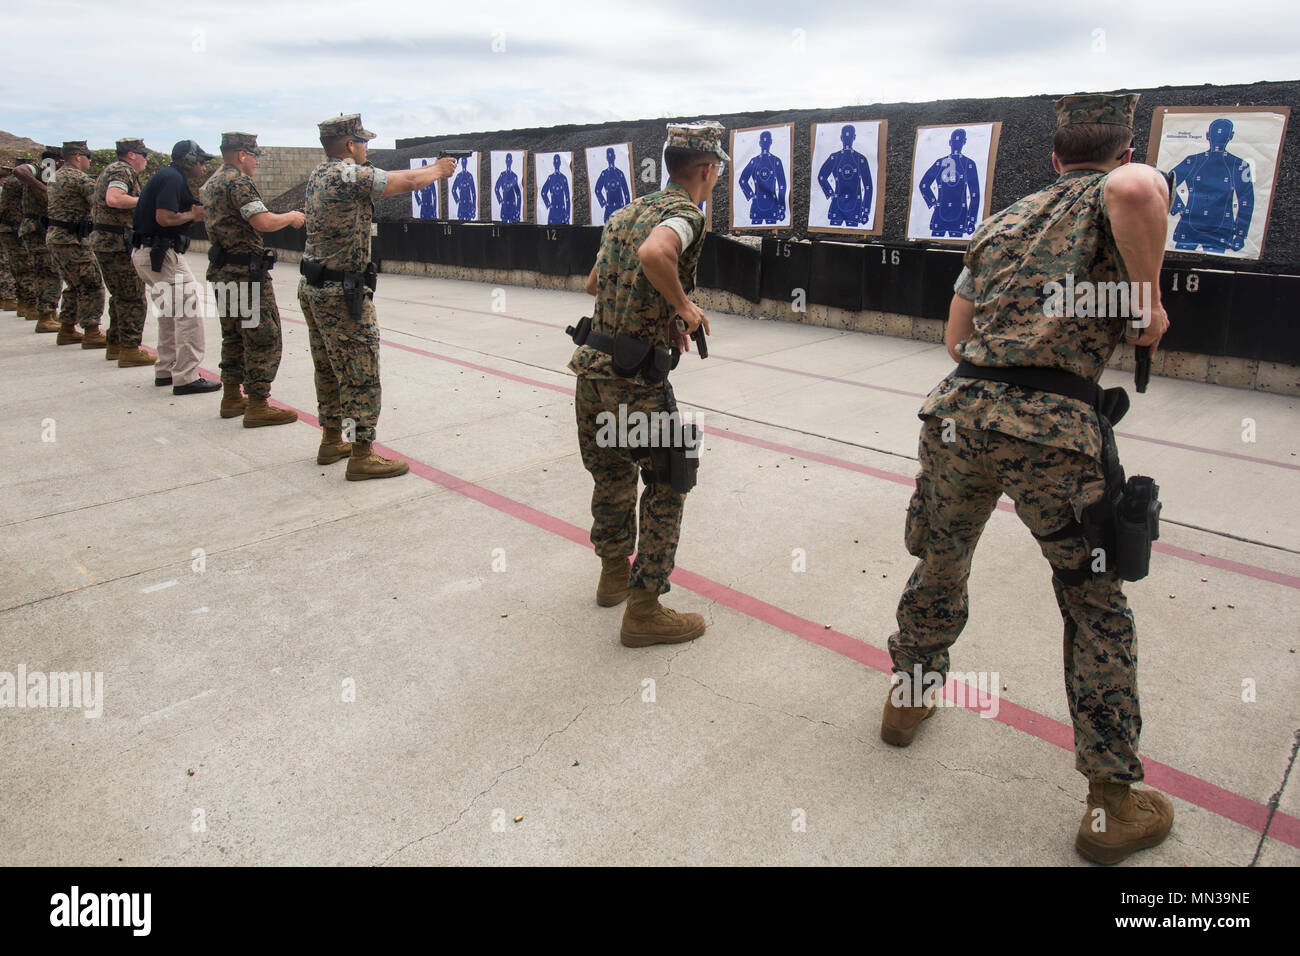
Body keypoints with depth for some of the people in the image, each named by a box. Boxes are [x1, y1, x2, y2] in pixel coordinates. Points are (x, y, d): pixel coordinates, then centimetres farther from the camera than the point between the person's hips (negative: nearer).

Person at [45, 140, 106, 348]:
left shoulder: (57, 176, 17)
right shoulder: (78, 177, -14)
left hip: (55, 236, 10)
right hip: (71, 240, -10)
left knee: (74, 286, 18)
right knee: (91, 285, -7)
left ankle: (67, 331, 22)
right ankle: (92, 334, -8)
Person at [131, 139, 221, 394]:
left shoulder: (166, 176, 19)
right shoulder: (173, 178, -12)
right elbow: (165, 218, -23)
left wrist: (198, 212, 10)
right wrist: (193, 214, -7)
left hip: (145, 253, 11)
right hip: (160, 254, -11)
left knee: (169, 312, 19)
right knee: (190, 309, -11)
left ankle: (165, 371, 26)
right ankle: (186, 378, -12)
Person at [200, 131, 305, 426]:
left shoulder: (211, 182, 17)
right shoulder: (238, 181, -13)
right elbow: (263, 222, -23)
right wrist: (291, 217, -6)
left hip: (221, 270, 10)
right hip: (246, 272, -10)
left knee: (234, 336, 17)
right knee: (264, 338, -5)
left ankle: (231, 397, 24)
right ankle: (257, 406, -5)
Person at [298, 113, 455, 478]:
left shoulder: (318, 175, 11)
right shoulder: (351, 175, -16)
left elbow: (390, 179, 19)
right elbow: (409, 181, -10)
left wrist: (432, 168, 17)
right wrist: (438, 170, 10)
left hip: (312, 289, 9)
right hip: (343, 294, -9)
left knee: (329, 370, 18)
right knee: (360, 375, -3)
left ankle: (331, 441, 28)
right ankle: (362, 455, 1)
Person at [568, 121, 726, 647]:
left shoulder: (629, 210, 16)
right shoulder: (685, 212, -10)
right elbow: (654, 254, -33)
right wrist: (684, 307, -17)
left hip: (592, 364, 8)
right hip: (635, 375, -8)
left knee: (612, 472, 23)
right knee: (667, 485, 4)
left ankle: (615, 573, 40)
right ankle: (643, 610, 8)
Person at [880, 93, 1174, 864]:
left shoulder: (1003, 219, 22)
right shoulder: (1118, 192, 6)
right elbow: (1138, 189, -22)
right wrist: (1148, 301, -10)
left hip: (960, 411, 5)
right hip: (1053, 430, -4)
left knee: (940, 567, 26)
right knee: (1097, 611, 11)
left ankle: (908, 697, 44)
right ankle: (1113, 803, 18)